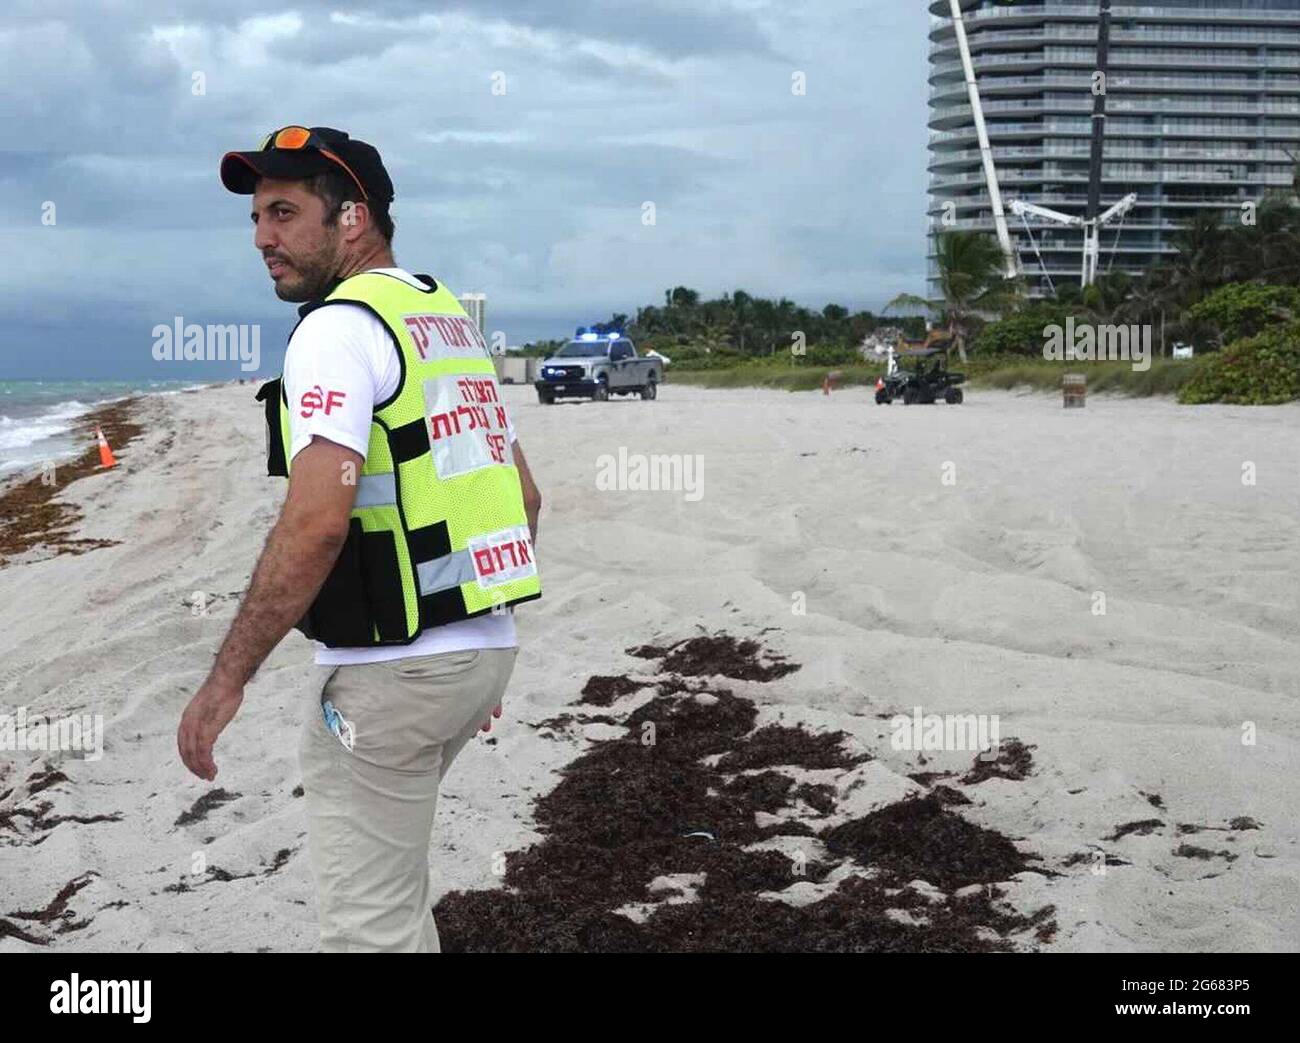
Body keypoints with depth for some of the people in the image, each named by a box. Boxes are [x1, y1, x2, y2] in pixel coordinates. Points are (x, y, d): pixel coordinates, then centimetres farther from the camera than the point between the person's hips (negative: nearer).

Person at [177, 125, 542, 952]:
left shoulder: (340, 327, -13)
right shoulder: (452, 321, 15)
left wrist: (227, 679, -20)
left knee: (371, 925, 0)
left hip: (393, 668, -9)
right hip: (483, 648, 9)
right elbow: (525, 497, 19)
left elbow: (317, 520, -24)